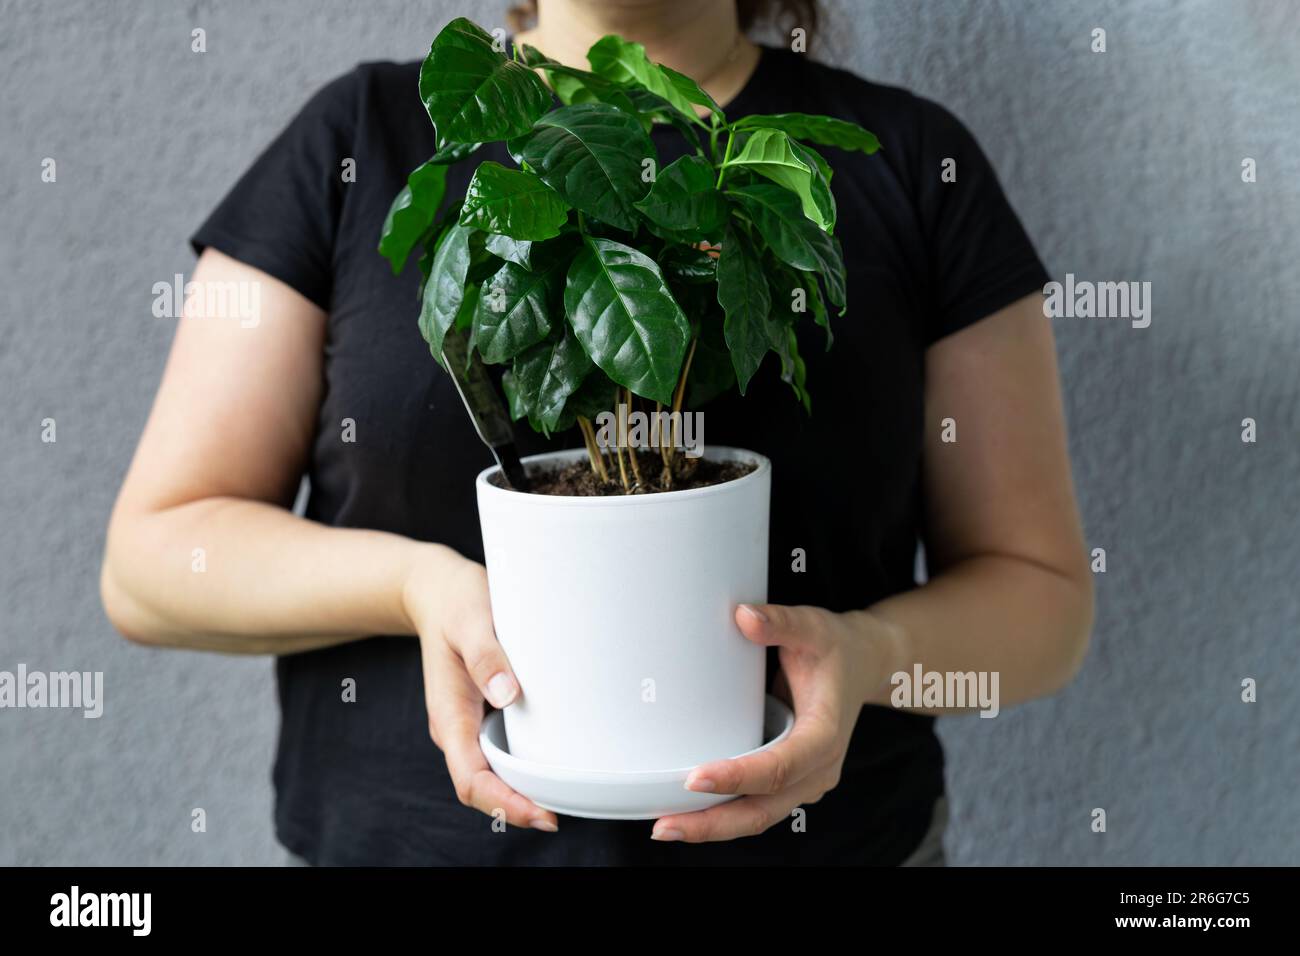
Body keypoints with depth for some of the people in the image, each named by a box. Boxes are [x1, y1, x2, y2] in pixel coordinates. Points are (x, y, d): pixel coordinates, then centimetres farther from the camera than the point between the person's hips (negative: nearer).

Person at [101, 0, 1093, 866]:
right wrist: (415, 581, -21)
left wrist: (875, 654, -22)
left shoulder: (911, 161, -2)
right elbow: (153, 556, -3)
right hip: (402, 832, 1)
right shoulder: (359, 139, -2)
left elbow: (1041, 588, 0)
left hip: (815, 831, 1)